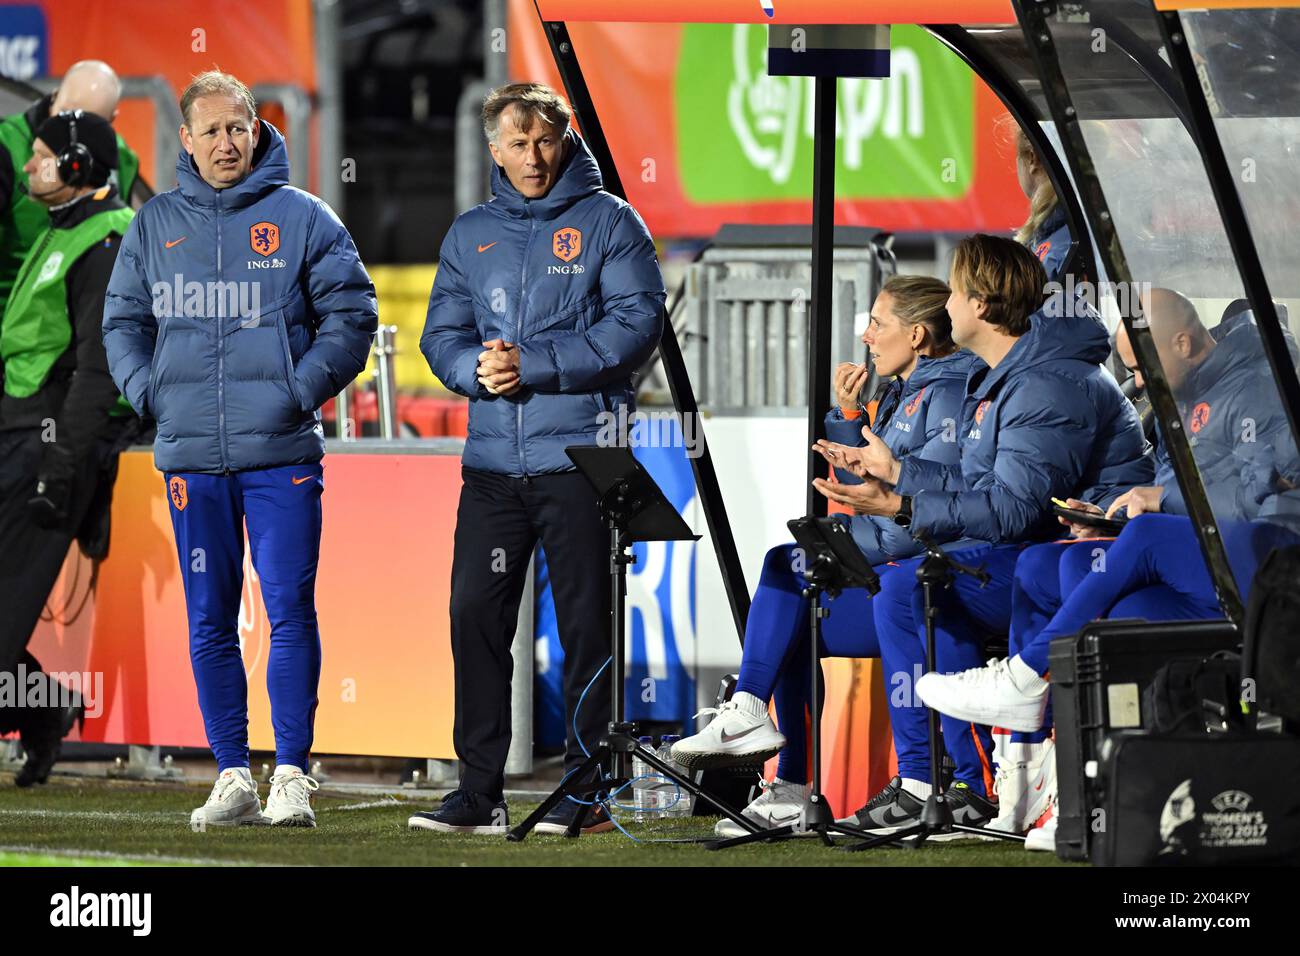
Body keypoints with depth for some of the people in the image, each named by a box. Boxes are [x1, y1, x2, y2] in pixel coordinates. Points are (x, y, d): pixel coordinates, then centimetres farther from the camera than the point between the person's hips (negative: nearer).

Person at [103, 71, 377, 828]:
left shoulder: (302, 219, 3)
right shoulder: (156, 225, 12)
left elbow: (352, 314, 3)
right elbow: (124, 320, 18)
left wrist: (303, 388, -8)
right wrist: (146, 390, 1)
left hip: (283, 452, -3)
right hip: (191, 453, 3)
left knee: (291, 613, -6)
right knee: (210, 623, 4)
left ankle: (292, 775, -3)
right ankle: (233, 777, 9)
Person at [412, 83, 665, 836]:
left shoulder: (608, 222, 1)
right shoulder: (470, 235, 16)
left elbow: (637, 323, -9)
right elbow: (443, 332, 14)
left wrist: (534, 364, -15)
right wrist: (476, 368, -10)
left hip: (578, 456, -4)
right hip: (492, 461, 4)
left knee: (585, 623, -1)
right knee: (475, 613, 0)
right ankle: (480, 792, 6)